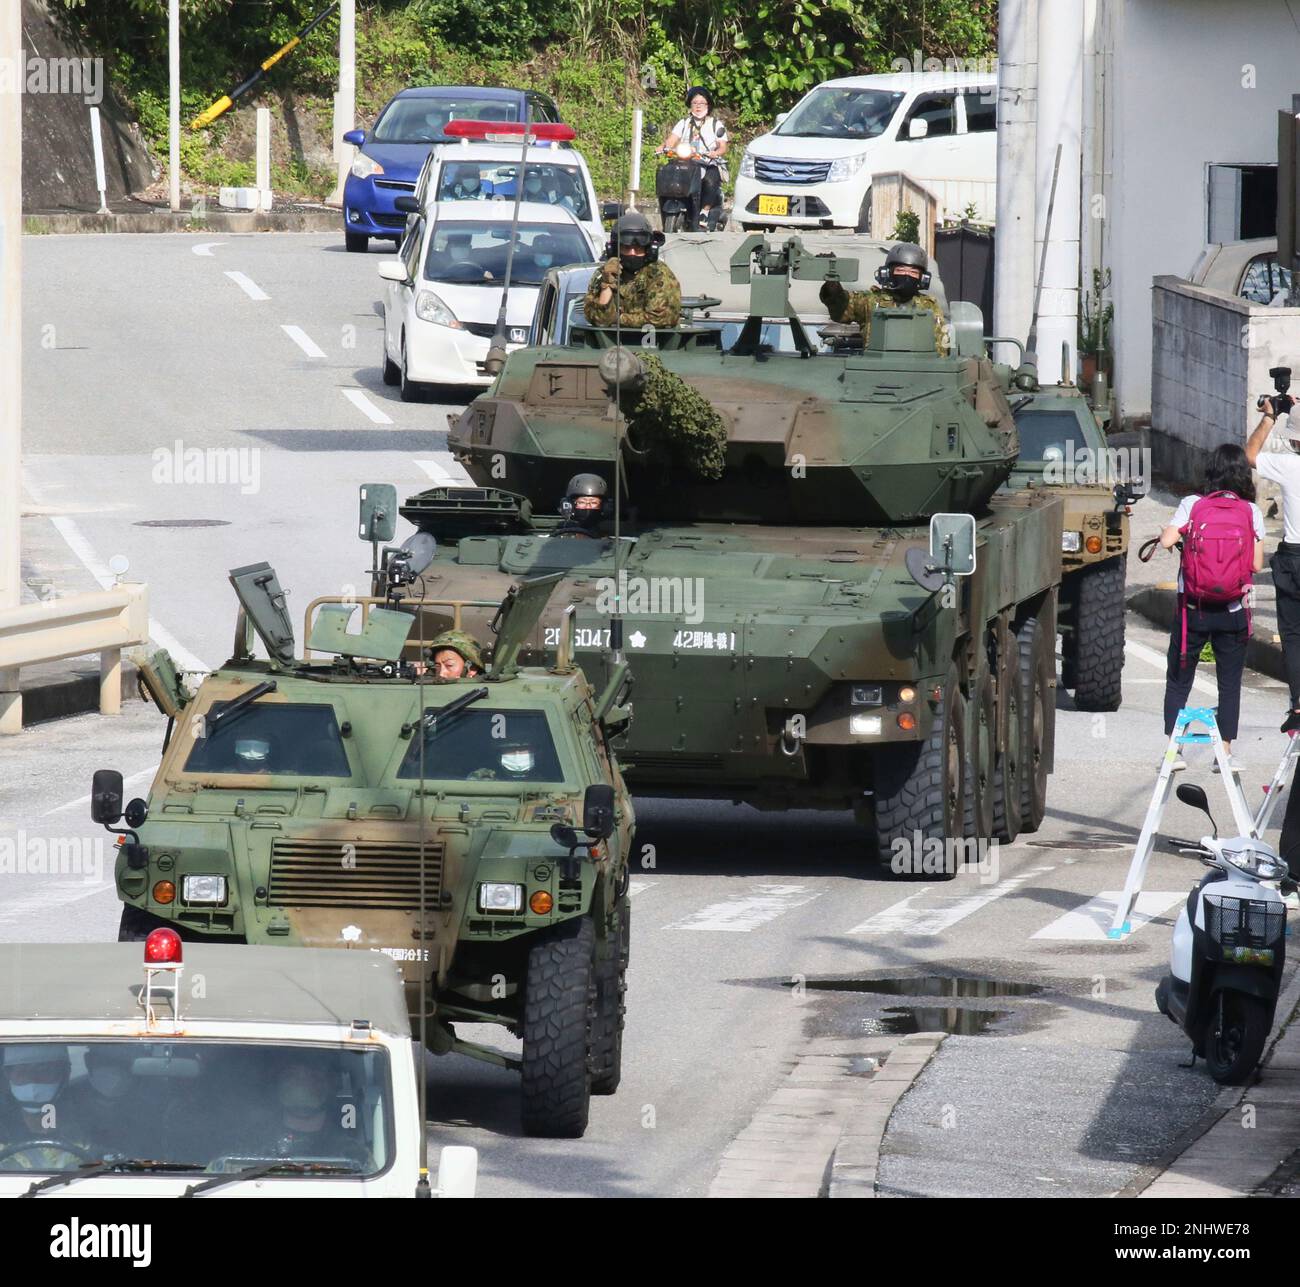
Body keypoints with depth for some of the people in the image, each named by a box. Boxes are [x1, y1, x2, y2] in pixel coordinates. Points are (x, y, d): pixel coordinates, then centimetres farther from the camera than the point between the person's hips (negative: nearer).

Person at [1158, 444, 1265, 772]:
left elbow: (1166, 540, -14)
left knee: (1178, 680, 11)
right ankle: (1225, 752, 6)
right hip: (1234, 610, 0)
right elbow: (1257, 564, -4)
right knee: (1230, 683, 10)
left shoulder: (1192, 505, -4)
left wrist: (1183, 537, 8)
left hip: (1193, 607, 0)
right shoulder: (1251, 511, -3)